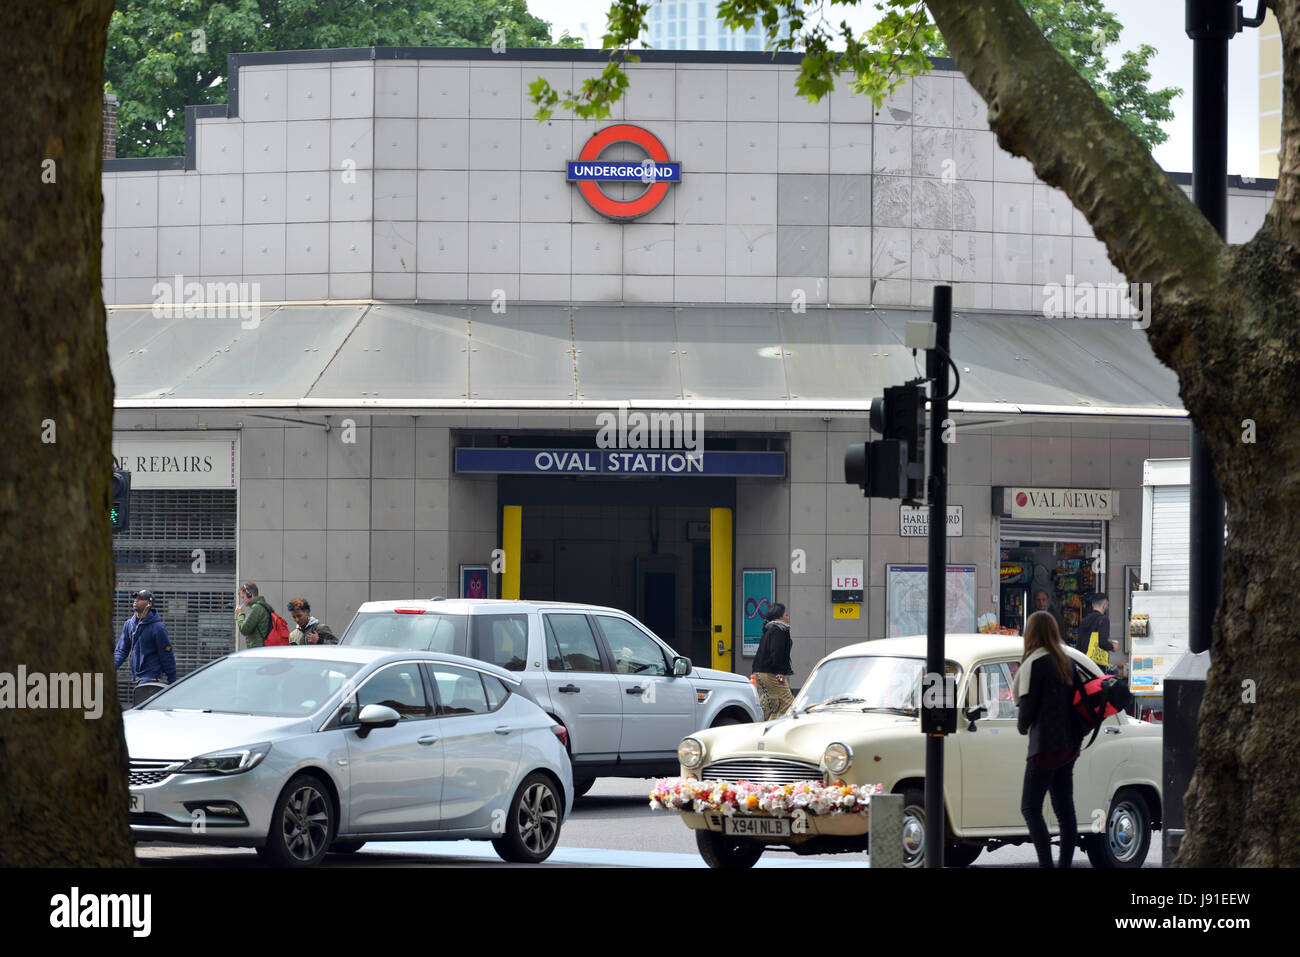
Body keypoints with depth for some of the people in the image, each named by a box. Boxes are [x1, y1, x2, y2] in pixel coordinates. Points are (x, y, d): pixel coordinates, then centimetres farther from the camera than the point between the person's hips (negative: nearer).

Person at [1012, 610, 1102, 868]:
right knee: (1064, 809, 10)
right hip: (1070, 744, 8)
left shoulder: (1034, 663, -12)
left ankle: (1046, 864, -15)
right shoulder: (1067, 659, 9)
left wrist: (1022, 726, 9)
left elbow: (1027, 704, -14)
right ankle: (1066, 863, 10)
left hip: (1046, 746, -8)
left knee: (1030, 808, -5)